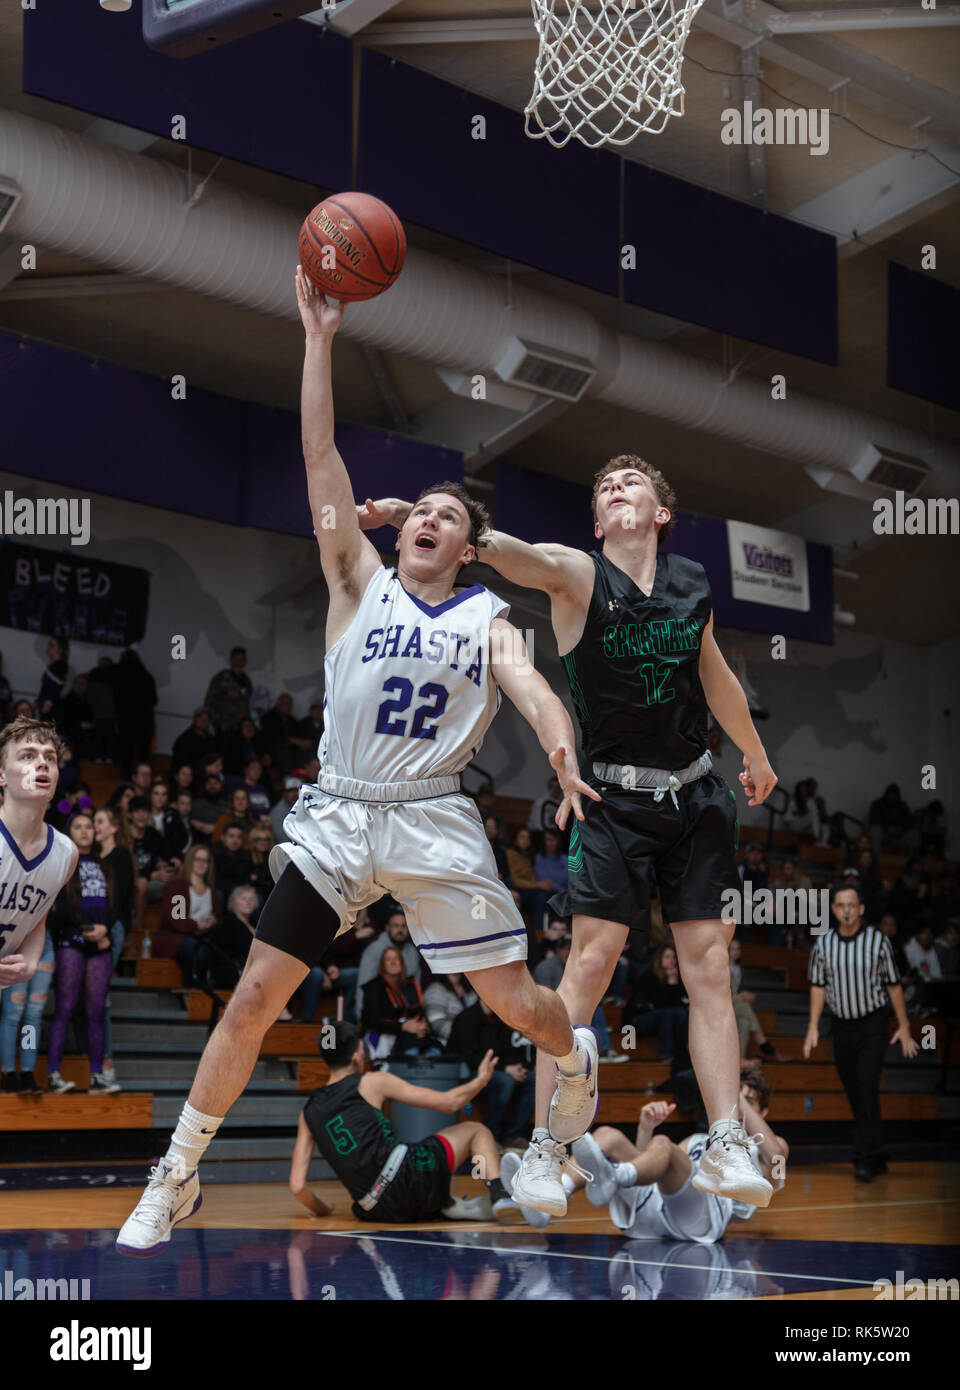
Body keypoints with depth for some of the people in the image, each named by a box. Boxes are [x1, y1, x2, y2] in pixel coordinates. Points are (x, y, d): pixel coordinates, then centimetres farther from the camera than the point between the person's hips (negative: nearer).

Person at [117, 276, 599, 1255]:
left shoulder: (487, 620, 6)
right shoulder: (360, 584, 6)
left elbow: (531, 689, -12)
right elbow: (320, 457, -1)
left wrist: (561, 749, -35)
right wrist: (319, 337, -6)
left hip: (435, 822, 0)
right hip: (336, 817, 0)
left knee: (520, 1005, 2)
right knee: (255, 995, -6)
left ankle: (577, 1061, 40)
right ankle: (176, 1178, 9)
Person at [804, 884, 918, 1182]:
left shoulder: (877, 940, -5)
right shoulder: (823, 943, 0)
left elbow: (893, 985, 1)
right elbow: (818, 986, 6)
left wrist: (904, 1026, 1)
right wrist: (813, 1027, 0)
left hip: (873, 1025, -3)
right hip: (842, 1025, 3)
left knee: (867, 1089, -14)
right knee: (854, 1095, 7)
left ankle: (866, 1160, -13)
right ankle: (877, 1157, 19)